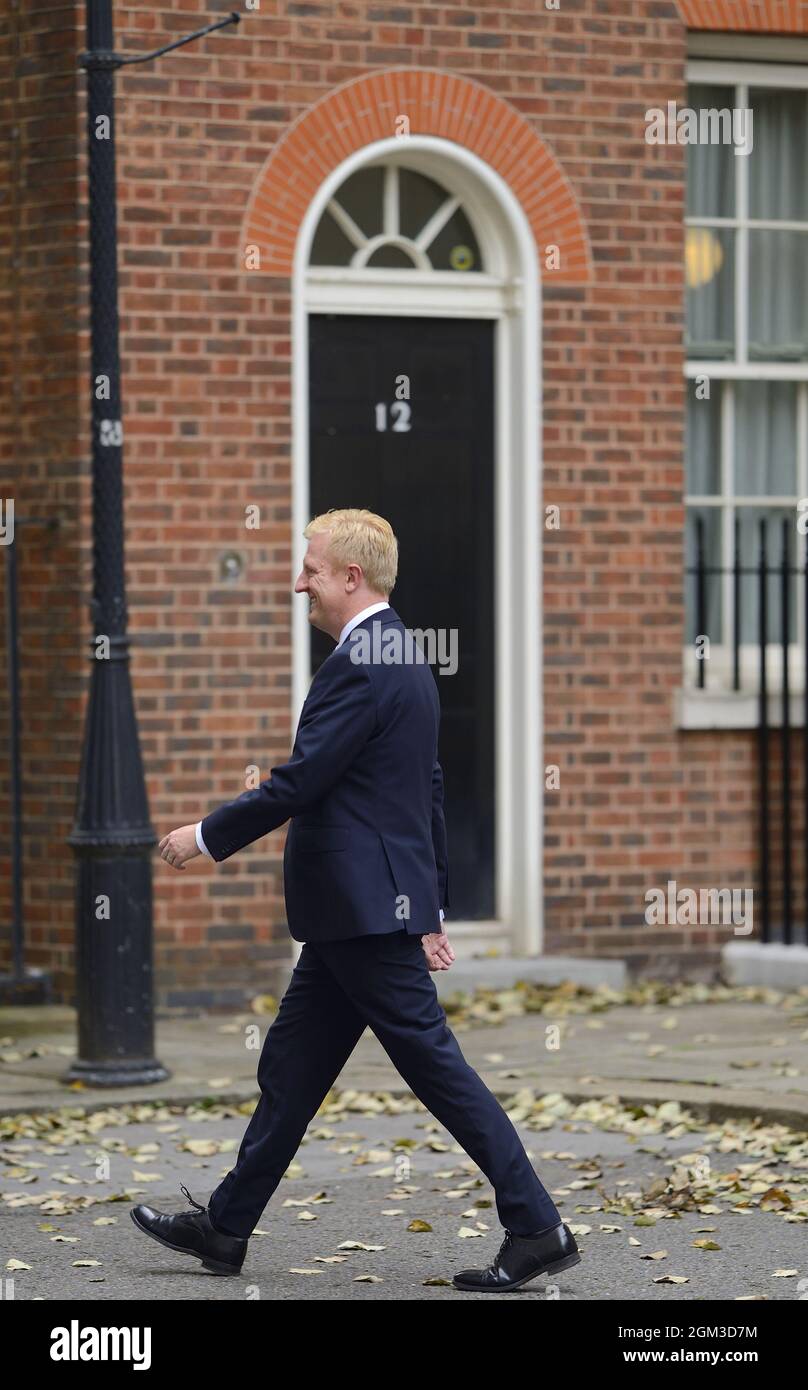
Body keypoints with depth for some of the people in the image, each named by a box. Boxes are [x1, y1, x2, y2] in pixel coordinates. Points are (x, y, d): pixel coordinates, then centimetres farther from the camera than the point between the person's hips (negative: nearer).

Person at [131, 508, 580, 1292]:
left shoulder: (359, 666, -17)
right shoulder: (404, 660, 16)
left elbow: (297, 782, -20)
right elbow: (430, 793, 20)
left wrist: (206, 837, -8)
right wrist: (430, 910, 23)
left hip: (365, 908, -11)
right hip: (357, 911, 11)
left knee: (434, 1064, -7)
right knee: (291, 1066, 14)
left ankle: (536, 1230, -5)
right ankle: (225, 1229, 21)